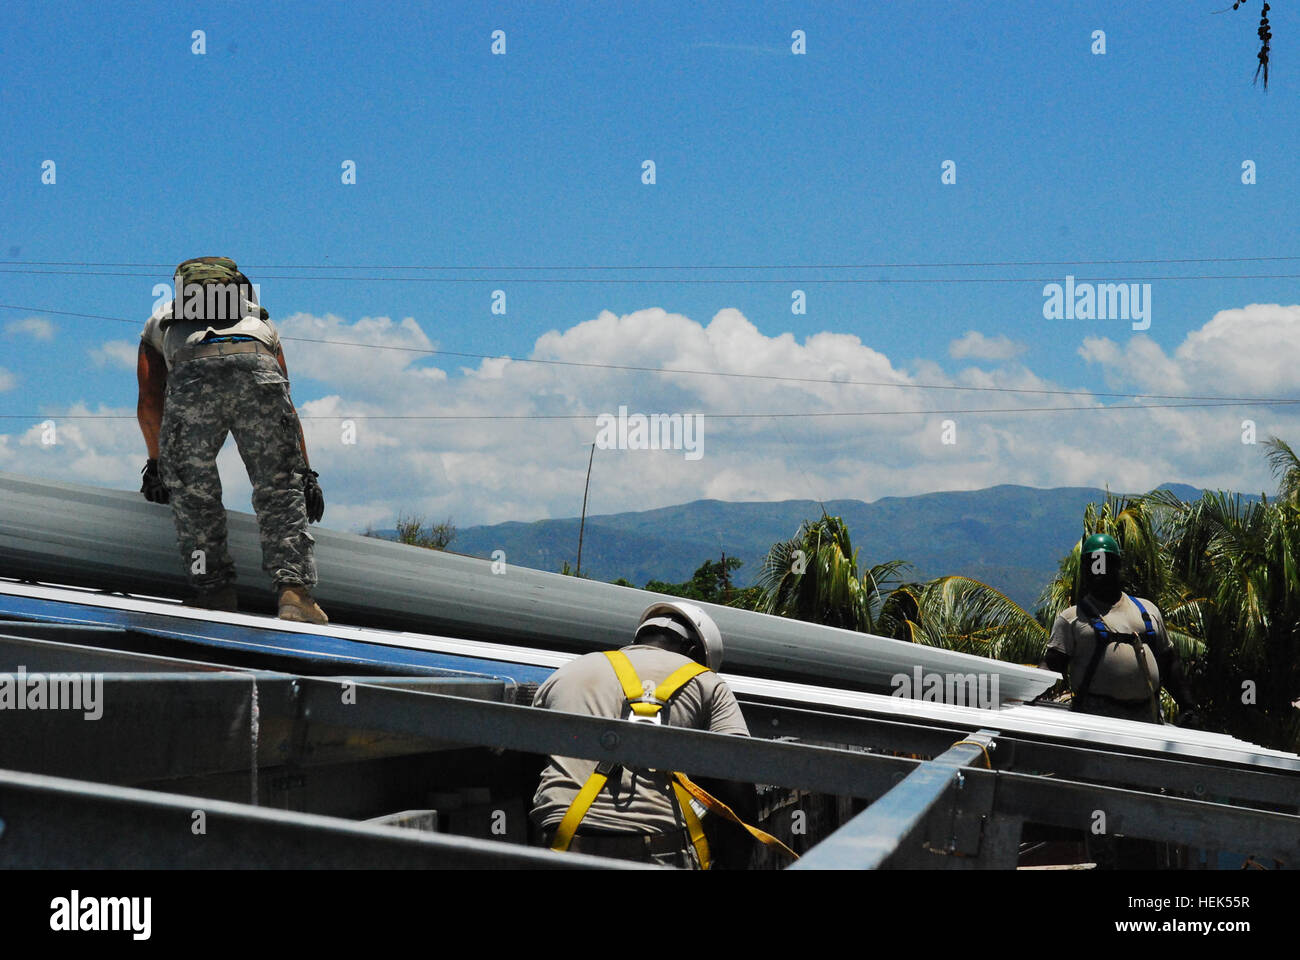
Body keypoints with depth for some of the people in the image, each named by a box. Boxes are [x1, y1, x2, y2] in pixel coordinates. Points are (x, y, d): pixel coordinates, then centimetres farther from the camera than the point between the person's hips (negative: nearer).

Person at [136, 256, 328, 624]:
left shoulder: (159, 322, 42)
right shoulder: (260, 320, 45)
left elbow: (149, 405, 31)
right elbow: (285, 409, 42)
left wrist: (156, 462, 41)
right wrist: (305, 472, 45)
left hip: (192, 374, -1)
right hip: (258, 369, 1)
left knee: (191, 487, 14)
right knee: (280, 487, 8)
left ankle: (215, 590, 10)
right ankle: (294, 589, -6)